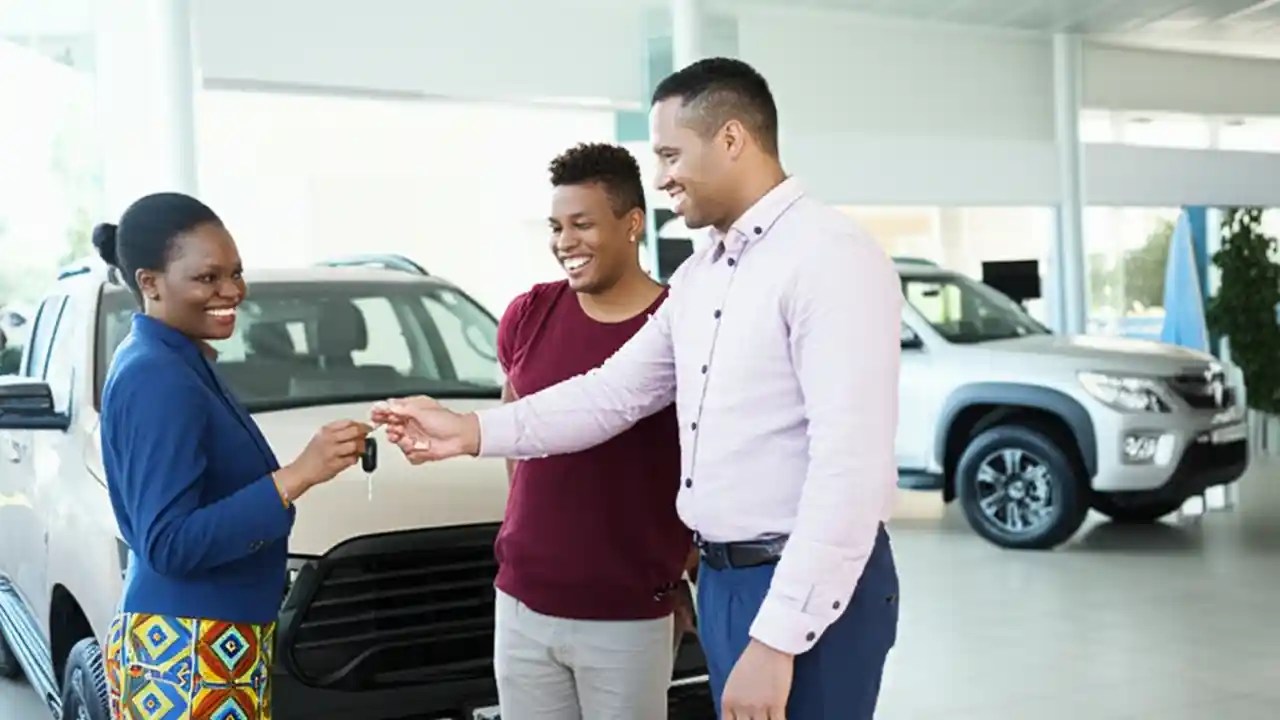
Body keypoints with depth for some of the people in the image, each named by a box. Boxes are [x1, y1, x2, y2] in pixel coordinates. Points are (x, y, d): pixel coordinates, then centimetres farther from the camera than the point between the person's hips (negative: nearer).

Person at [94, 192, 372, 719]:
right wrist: (297, 476, -29)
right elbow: (169, 544, -25)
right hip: (186, 652, -9)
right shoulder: (158, 379, -20)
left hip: (213, 640, 9)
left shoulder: (173, 362, 10)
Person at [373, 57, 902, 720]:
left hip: (811, 591, -8)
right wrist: (474, 431, 3)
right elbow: (614, 394, 14)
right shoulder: (698, 277, 13)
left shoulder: (830, 258, -17)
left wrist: (778, 637, -26)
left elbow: (849, 467, -23)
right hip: (722, 581, 8)